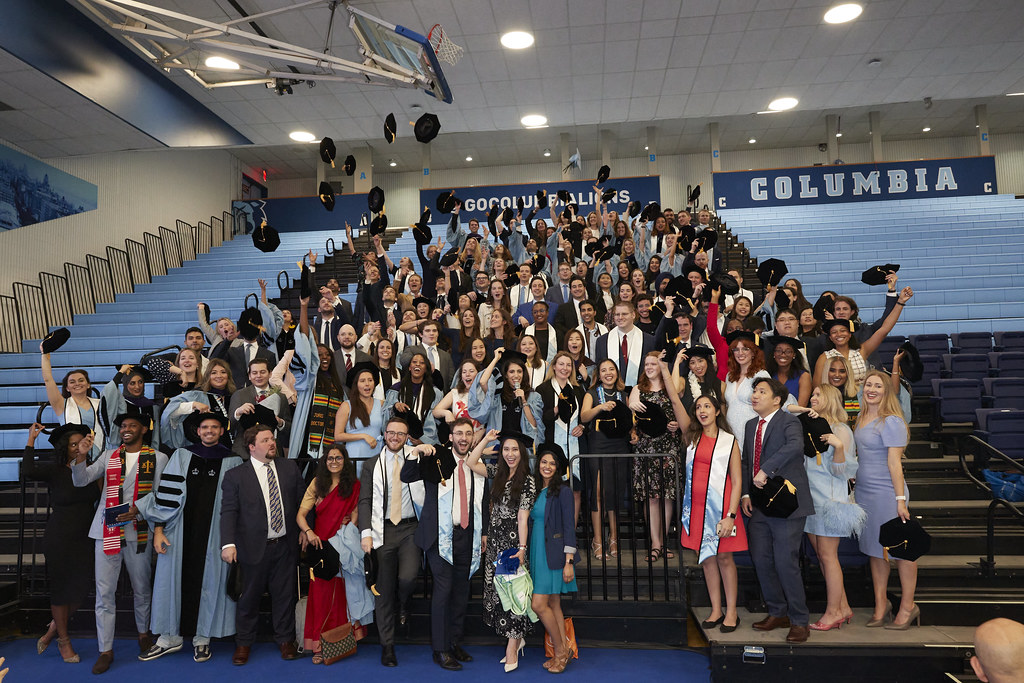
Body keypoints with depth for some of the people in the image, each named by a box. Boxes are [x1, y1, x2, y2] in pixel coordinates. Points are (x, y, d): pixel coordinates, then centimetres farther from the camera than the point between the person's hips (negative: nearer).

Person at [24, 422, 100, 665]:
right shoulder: (54, 470, -9)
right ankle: (64, 640, 25)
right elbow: (28, 471, -29)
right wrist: (31, 439, -22)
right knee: (61, 590, 8)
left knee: (81, 589, 8)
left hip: (84, 539, 4)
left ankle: (54, 628, 33)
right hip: (60, 540, -4)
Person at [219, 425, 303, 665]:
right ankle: (243, 643, 28)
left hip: (285, 545, 2)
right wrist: (228, 543, -19)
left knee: (284, 594, 11)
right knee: (249, 596, 9)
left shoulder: (289, 467, 6)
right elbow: (228, 512, -8)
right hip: (255, 547, -2)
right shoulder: (235, 476, -3)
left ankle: (285, 640, 27)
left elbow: (301, 501, 10)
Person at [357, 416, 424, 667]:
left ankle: (402, 605, 18)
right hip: (383, 530, 1)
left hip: (411, 527, -1)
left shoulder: (415, 457, 7)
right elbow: (364, 501, 4)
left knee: (407, 577, -20)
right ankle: (387, 646, 19)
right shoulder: (372, 464, 7)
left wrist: (423, 451, -20)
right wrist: (366, 533, -7)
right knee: (384, 589, 5)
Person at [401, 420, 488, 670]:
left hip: (467, 536, 4)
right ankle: (440, 650, 4)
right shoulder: (435, 460, 0)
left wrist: (484, 532, 12)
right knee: (443, 589, -7)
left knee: (462, 590, 11)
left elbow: (484, 502, 16)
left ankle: (454, 642, 24)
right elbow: (406, 477, -11)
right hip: (441, 535, -4)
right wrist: (415, 453, -27)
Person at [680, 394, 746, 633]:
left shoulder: (729, 441, -1)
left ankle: (731, 612, 15)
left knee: (724, 557, 2)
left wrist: (731, 515, -12)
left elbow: (737, 482, -4)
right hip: (696, 505, 4)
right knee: (706, 558, 9)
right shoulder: (691, 438, 9)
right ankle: (716, 610, 20)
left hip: (720, 505, -3)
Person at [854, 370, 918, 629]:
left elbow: (894, 463, -15)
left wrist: (900, 499, -16)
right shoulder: (861, 418, 10)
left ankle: (907, 607, 17)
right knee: (875, 549, 14)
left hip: (886, 492, -8)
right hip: (864, 491, 8)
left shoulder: (891, 421, -12)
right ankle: (881, 604, 24)